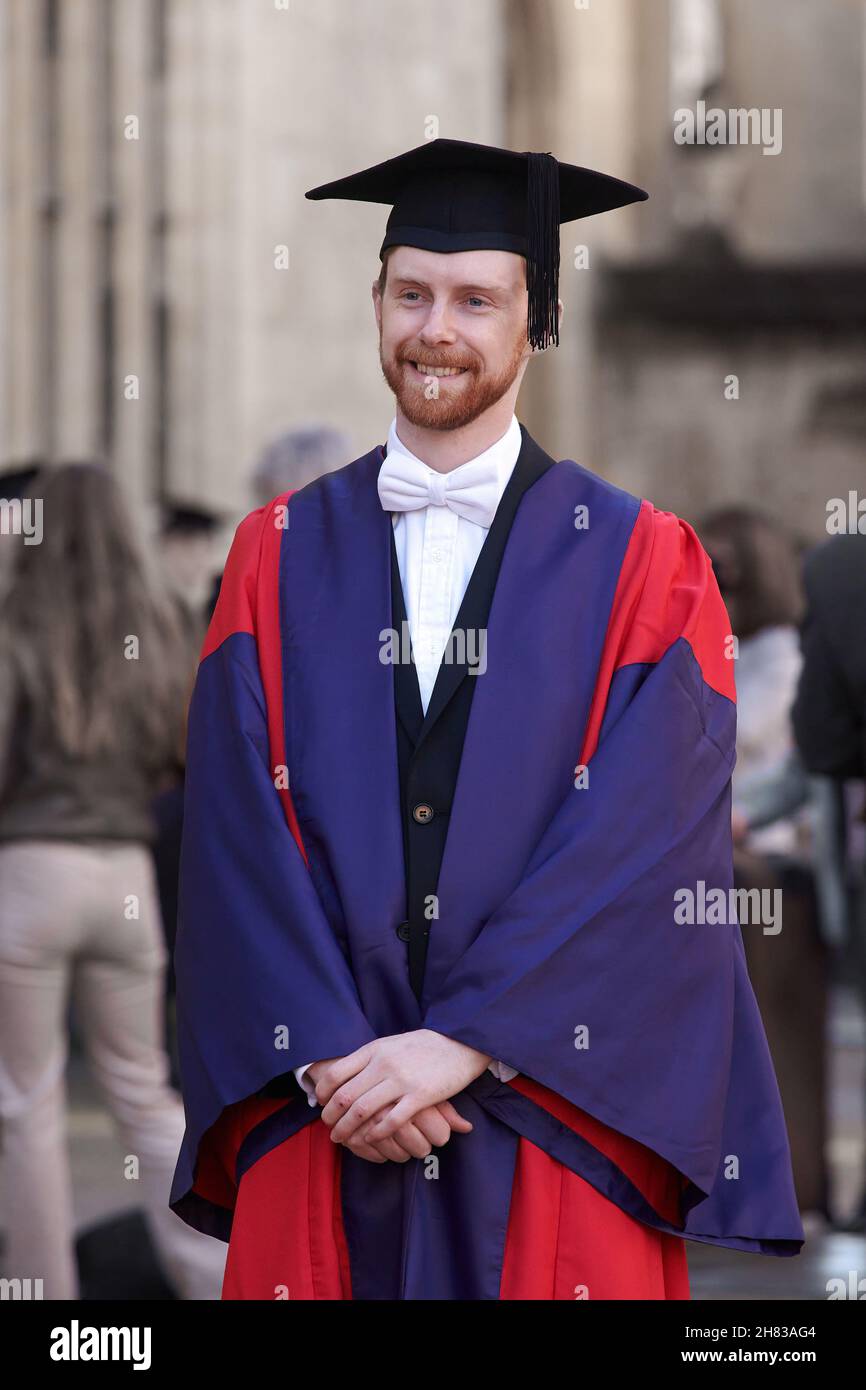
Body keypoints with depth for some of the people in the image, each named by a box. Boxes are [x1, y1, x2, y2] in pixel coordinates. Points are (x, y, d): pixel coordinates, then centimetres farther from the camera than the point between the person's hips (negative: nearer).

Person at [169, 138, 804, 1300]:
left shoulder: (643, 568, 2)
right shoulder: (280, 555, 8)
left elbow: (644, 850, -9)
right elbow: (238, 834, 0)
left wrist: (460, 1046, -16)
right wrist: (333, 1057, -13)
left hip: (556, 1132, -1)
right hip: (323, 1123, 2)